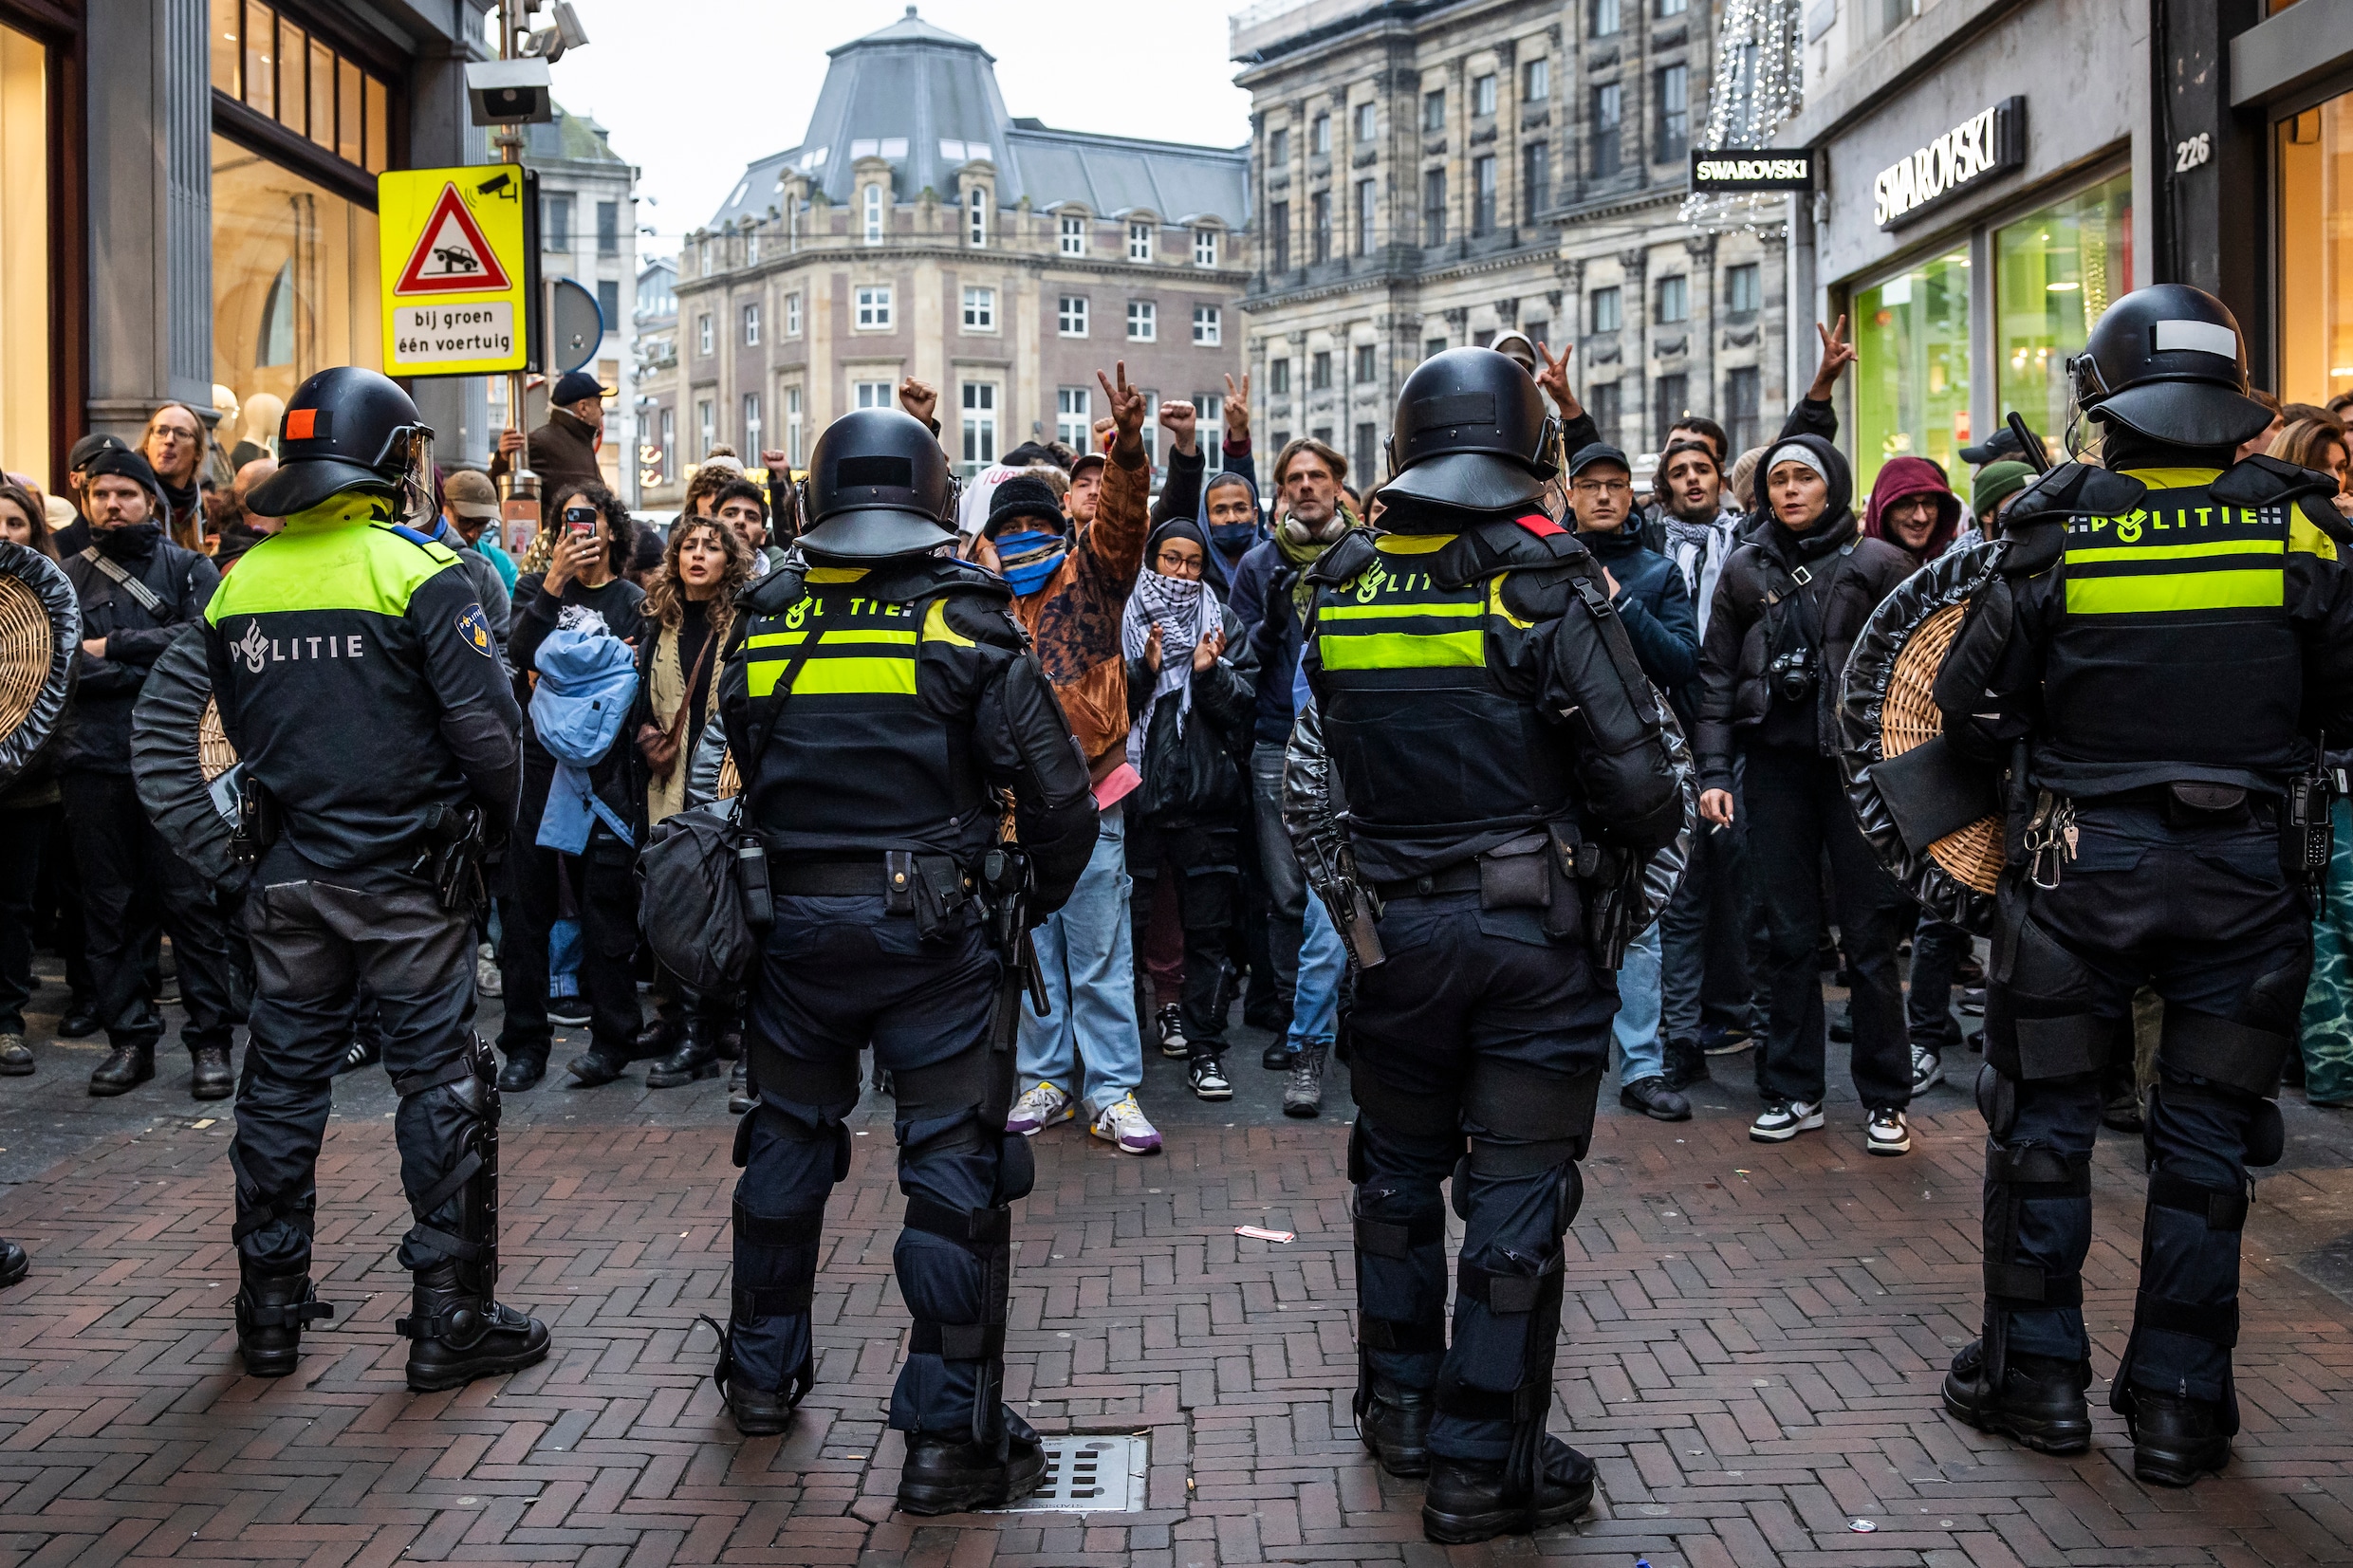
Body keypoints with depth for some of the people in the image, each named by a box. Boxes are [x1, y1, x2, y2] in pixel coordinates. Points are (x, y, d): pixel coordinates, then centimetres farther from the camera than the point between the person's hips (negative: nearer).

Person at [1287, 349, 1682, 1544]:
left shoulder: (1342, 594, 1)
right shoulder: (1550, 584, -12)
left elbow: (1308, 794, 6)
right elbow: (1639, 782, -11)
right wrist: (1635, 842, 11)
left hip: (1397, 934, 4)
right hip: (1534, 936, -4)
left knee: (1399, 1173, 20)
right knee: (1516, 1198, 4)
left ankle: (1400, 1410, 34)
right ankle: (1484, 1466, 12)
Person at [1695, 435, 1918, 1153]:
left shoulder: (1876, 562, 2)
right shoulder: (1744, 569, 10)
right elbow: (1717, 673, 10)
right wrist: (1713, 770, 2)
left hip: (1860, 762, -2)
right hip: (1775, 764, 2)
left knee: (1870, 935, 0)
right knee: (1788, 935, 7)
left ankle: (1884, 1099, 10)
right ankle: (1793, 1092, 17)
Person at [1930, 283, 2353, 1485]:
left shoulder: (2058, 528, -8)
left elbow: (1973, 707, -3)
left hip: (2080, 864, -1)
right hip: (2246, 872, 2)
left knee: (2043, 1124, 13)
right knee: (2204, 1139, 11)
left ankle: (2036, 1377, 21)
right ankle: (2178, 1406, 18)